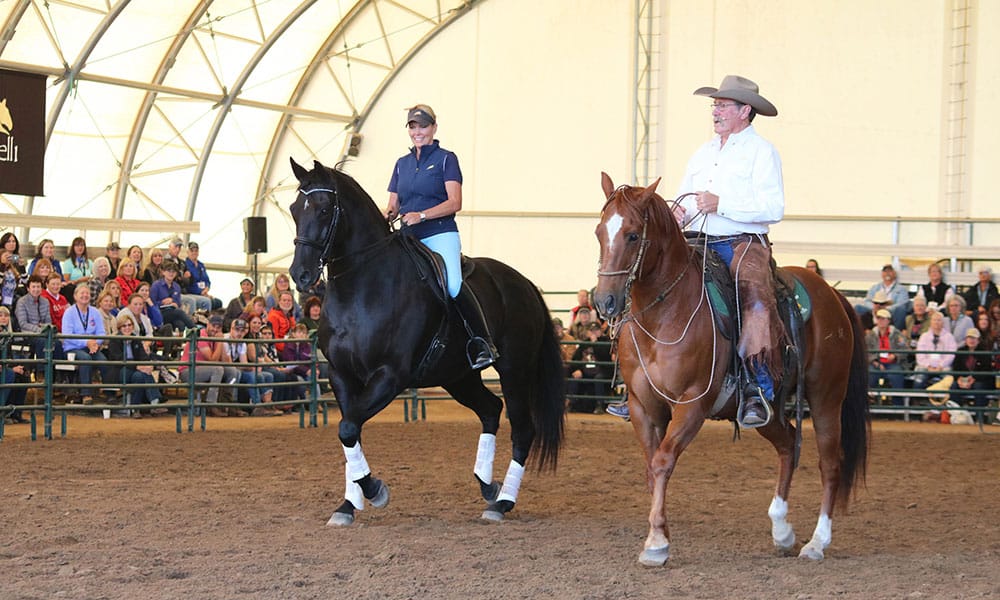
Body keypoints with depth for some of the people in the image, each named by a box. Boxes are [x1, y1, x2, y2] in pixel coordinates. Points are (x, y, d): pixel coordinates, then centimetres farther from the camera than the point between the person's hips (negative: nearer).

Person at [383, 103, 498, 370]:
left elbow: (454, 203, -6)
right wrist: (388, 215, -6)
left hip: (440, 234, -6)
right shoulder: (402, 164, 21)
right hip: (408, 238, 6)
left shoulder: (446, 159, 4)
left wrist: (421, 215, -20)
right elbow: (394, 205, 19)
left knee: (452, 285, -29)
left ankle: (484, 344, -25)